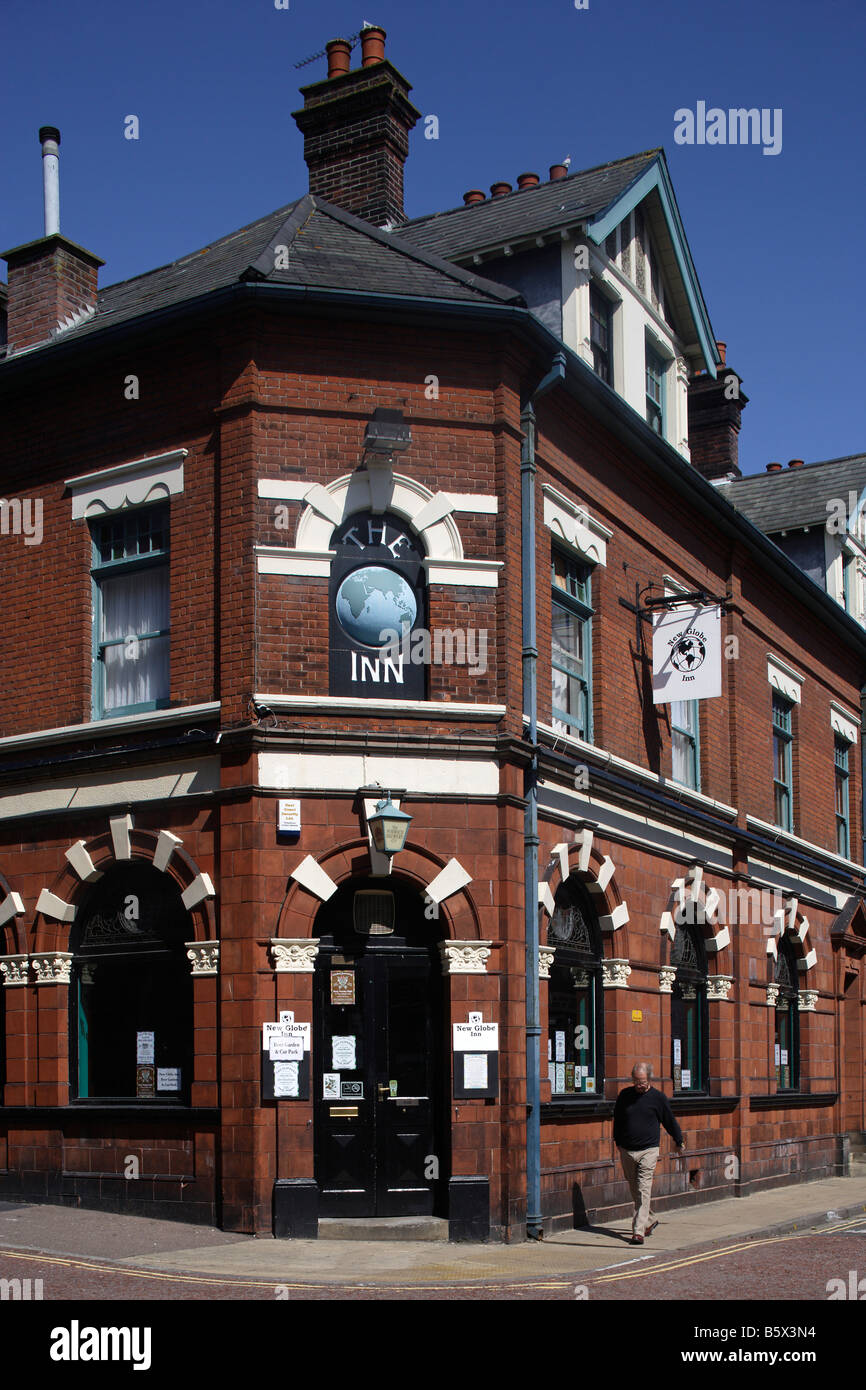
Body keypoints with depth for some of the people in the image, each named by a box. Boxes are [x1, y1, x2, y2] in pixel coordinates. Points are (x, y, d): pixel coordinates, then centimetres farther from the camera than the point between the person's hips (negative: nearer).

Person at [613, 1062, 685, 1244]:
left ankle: (638, 1231, -11)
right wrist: (618, 1141, 26)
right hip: (627, 1151, 3)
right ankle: (648, 1221, 30)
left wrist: (680, 1142, 21)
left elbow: (670, 1122, 10)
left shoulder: (658, 1098, -3)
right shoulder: (624, 1095, 4)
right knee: (634, 1191, 11)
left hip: (648, 1151, -3)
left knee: (644, 1191, -10)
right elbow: (617, 1119, 19)